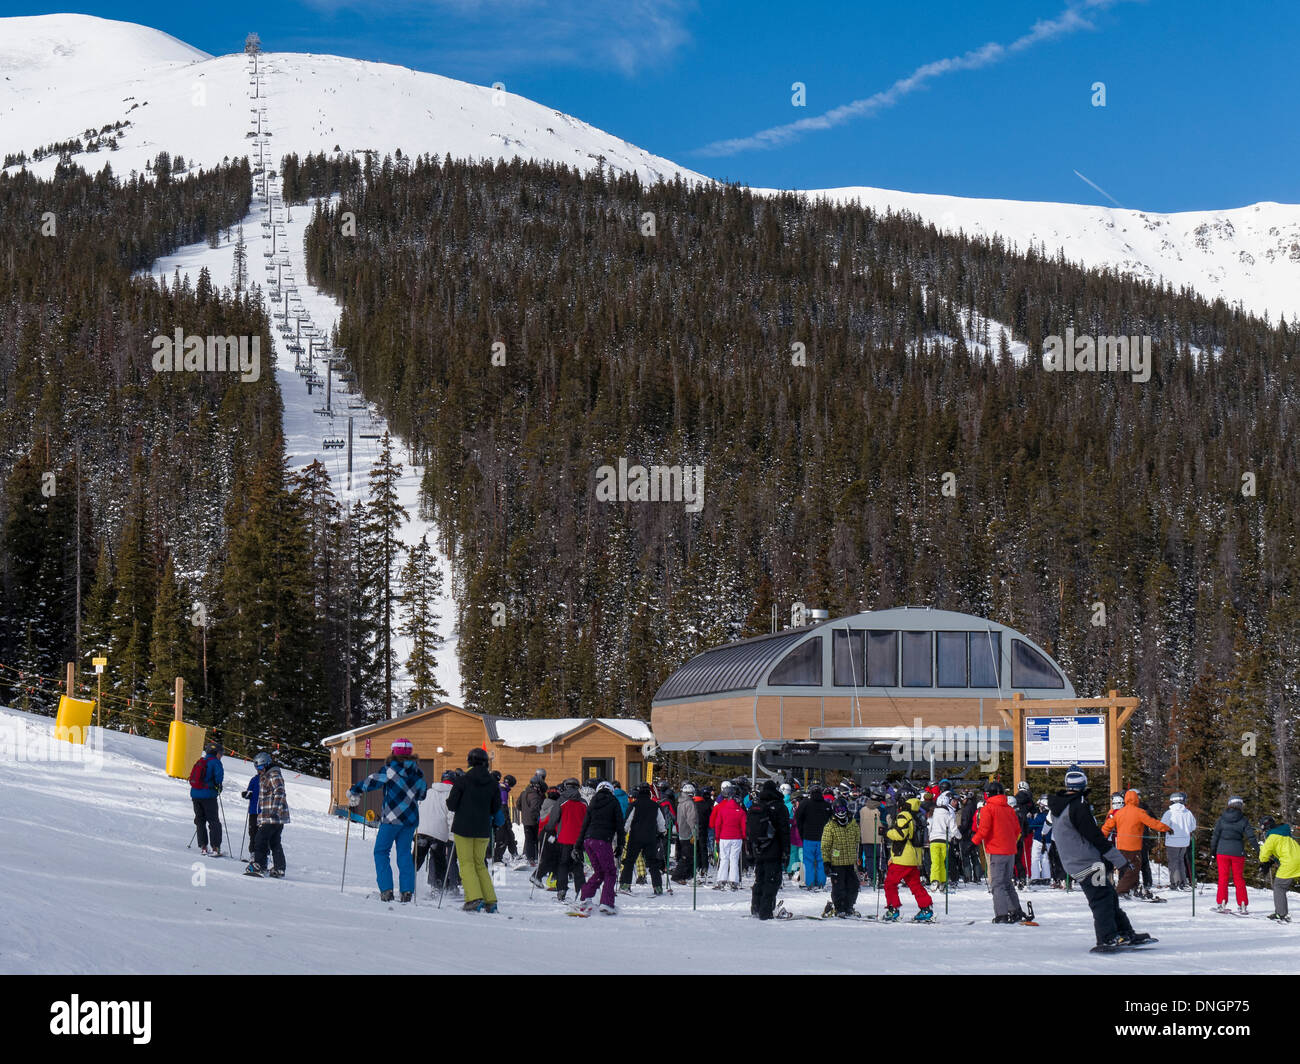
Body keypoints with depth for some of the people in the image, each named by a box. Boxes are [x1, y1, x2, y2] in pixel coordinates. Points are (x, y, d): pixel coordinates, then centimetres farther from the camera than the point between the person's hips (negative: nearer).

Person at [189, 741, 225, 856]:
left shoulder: (200, 761, 15)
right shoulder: (214, 762, -5)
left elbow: (192, 777, 18)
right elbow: (219, 774, -19)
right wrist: (217, 785, 0)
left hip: (195, 795, 6)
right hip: (208, 795, -6)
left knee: (200, 821, 14)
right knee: (214, 822, -1)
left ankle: (203, 847, 11)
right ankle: (215, 848, -8)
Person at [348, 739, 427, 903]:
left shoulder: (391, 768, -10)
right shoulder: (417, 772, 6)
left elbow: (373, 781, -9)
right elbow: (422, 793, 17)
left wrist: (354, 791, 5)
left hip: (392, 818, -5)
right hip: (411, 818, 5)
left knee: (381, 852, 4)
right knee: (405, 853, 11)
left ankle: (386, 890, -6)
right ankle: (407, 891, 4)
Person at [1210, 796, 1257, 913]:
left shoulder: (1221, 819, 0)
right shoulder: (1243, 820, -4)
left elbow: (1215, 836, 0)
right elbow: (1251, 836, -6)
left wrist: (1213, 851, 7)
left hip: (1222, 852, 0)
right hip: (1237, 853, 0)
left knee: (1223, 878, 8)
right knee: (1239, 879, 10)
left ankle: (1221, 903, 2)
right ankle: (1242, 905, 7)